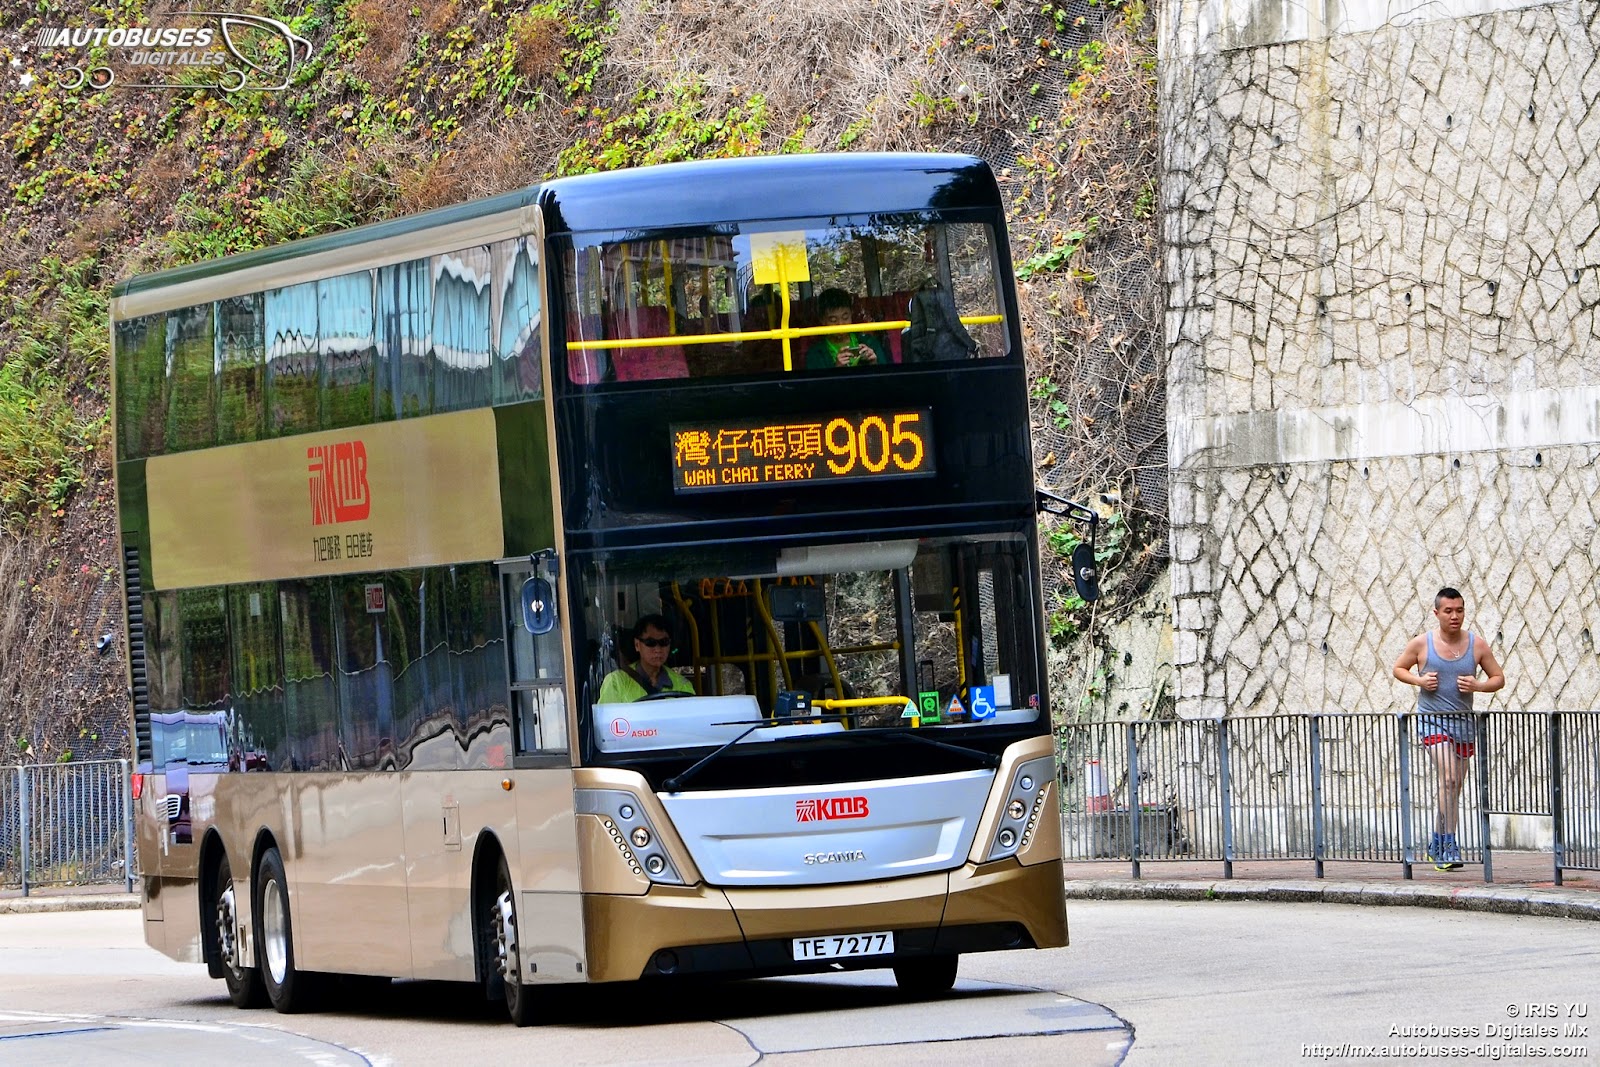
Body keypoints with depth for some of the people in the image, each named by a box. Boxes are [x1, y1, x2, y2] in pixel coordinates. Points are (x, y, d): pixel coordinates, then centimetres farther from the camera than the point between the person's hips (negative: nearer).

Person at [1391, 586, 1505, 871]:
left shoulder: (1477, 645, 1)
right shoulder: (1421, 644, -4)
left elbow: (1498, 678, 8)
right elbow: (1399, 668, 10)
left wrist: (1477, 686, -13)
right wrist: (1419, 680, -10)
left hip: (1464, 721, 4)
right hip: (1432, 719, -4)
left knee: (1454, 787, 10)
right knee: (1448, 777, -21)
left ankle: (1437, 845, 26)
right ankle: (1449, 847, -21)